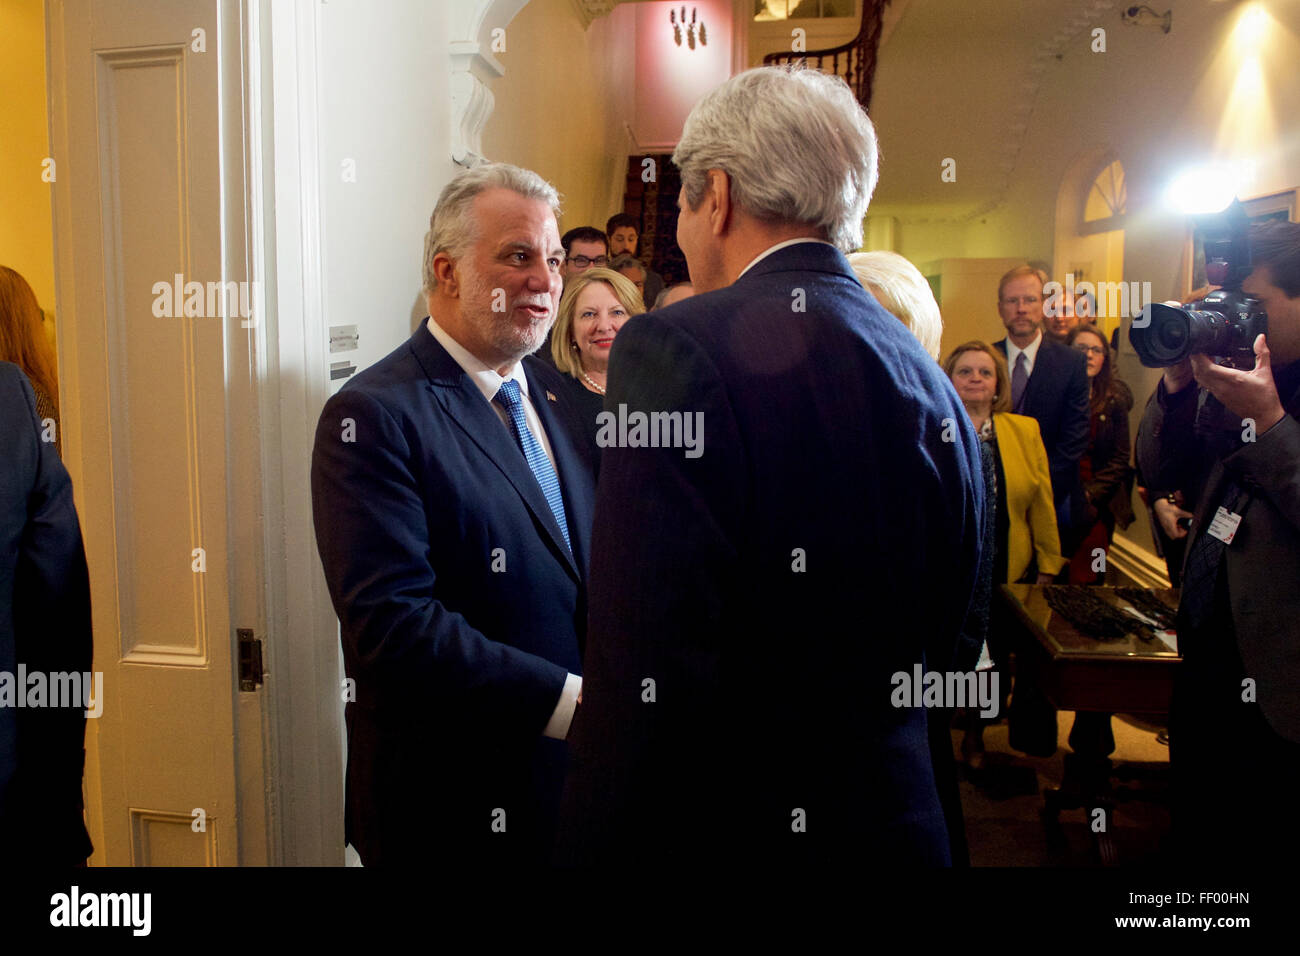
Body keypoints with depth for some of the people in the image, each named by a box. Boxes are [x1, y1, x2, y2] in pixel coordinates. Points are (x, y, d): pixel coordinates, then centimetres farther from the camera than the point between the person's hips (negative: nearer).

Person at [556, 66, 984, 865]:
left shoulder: (675, 351, -18)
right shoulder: (933, 383, 3)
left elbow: (645, 681, -24)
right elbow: (939, 643, 11)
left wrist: (598, 845, -16)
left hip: (726, 828, -6)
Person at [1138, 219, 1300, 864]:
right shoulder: (1236, 384, 6)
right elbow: (1165, 470, 11)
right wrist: (1178, 386, -4)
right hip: (1204, 659, 7)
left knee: (1248, 848, 10)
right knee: (1193, 836, 21)